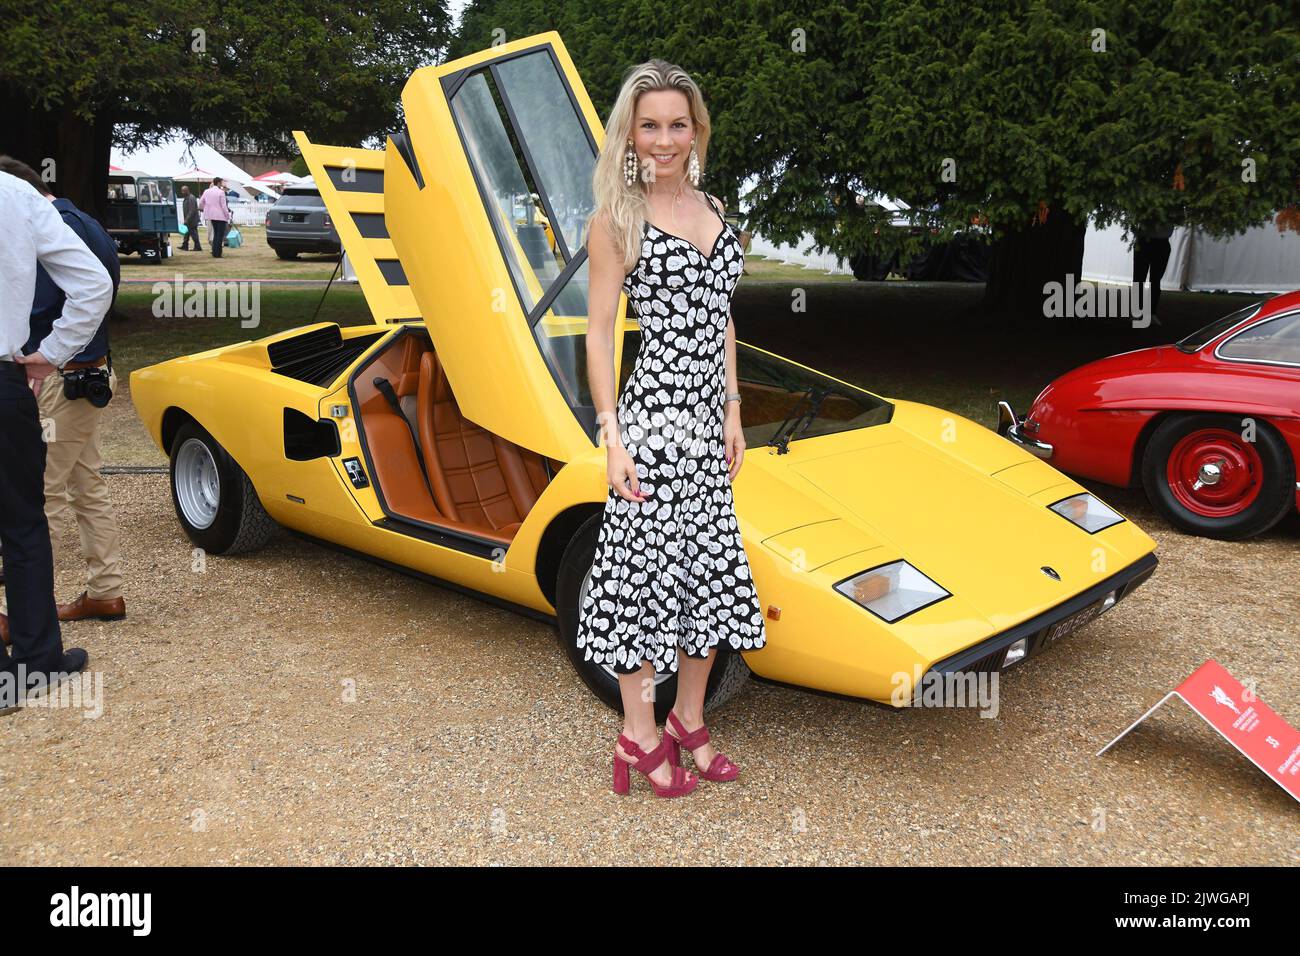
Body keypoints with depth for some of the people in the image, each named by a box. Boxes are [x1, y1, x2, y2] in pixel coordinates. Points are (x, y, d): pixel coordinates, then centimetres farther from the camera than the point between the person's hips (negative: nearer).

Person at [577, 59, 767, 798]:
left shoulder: (714, 209, 12)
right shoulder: (615, 219, -6)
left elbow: (721, 319, 15)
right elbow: (599, 332, -8)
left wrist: (733, 413, 9)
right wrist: (612, 437, -15)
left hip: (708, 416, 7)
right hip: (654, 416, -7)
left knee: (712, 571, 13)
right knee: (647, 571, 2)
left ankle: (689, 719, 30)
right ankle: (641, 736, 18)